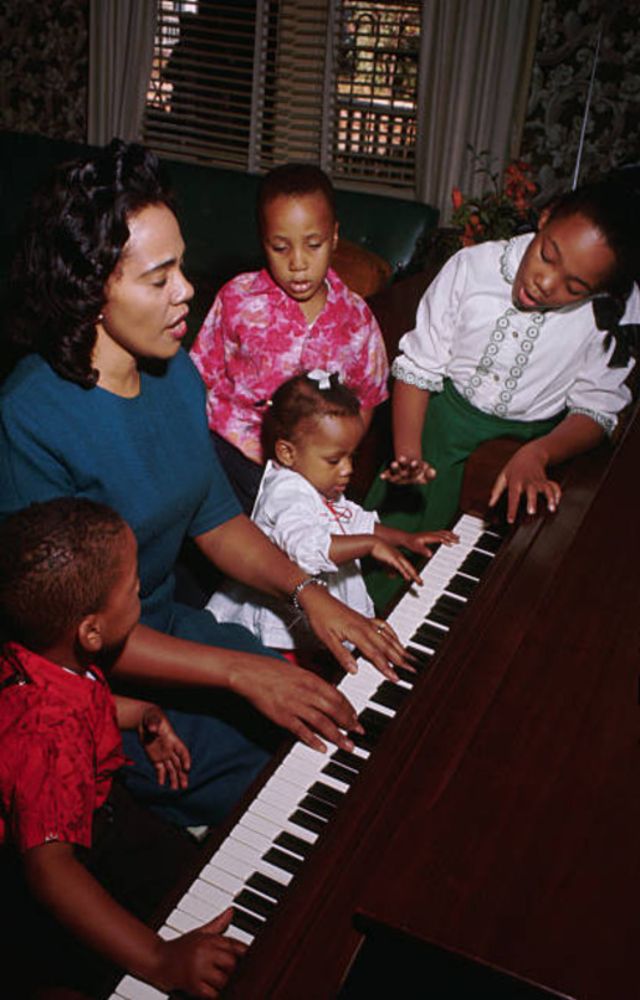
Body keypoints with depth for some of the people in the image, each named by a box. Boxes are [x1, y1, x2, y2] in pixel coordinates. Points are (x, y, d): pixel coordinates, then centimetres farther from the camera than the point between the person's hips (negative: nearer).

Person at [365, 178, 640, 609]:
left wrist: (536, 455, -29)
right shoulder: (472, 267, -16)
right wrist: (407, 454, -23)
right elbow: (417, 367, -10)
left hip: (535, 439, 0)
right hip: (445, 413, 1)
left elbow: (596, 410, -10)